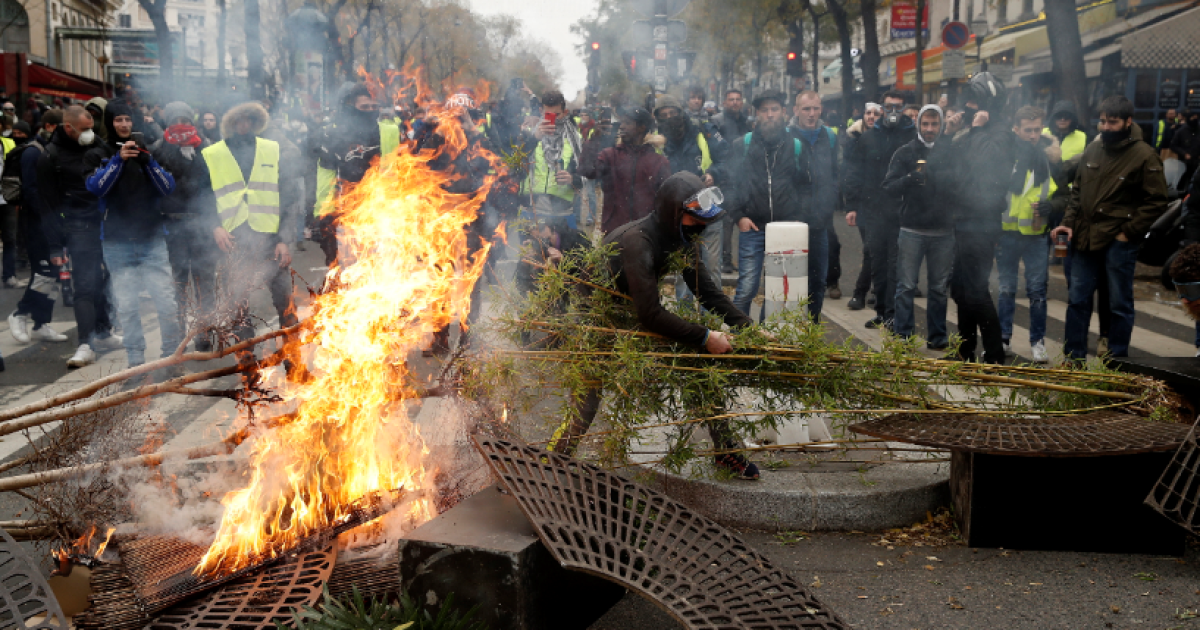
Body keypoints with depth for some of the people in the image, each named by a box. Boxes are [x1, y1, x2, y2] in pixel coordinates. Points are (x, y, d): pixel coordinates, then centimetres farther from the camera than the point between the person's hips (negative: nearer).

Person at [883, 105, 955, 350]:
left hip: (943, 231, 2)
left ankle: (938, 337, 19)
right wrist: (909, 179, -21)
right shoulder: (905, 152, 3)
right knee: (906, 286, -1)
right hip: (911, 230, -2)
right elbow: (889, 186, -3)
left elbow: (958, 184, 12)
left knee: (939, 288, 9)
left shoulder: (950, 152, 9)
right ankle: (903, 337, 6)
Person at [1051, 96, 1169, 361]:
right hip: (1085, 238, 5)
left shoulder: (1144, 155, -8)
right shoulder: (1092, 150, 7)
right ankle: (1074, 357, 22)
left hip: (1119, 242, -5)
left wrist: (1128, 232, -13)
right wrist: (1069, 222, 3)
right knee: (1077, 300, 11)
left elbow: (1156, 202, -9)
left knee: (1120, 304, 5)